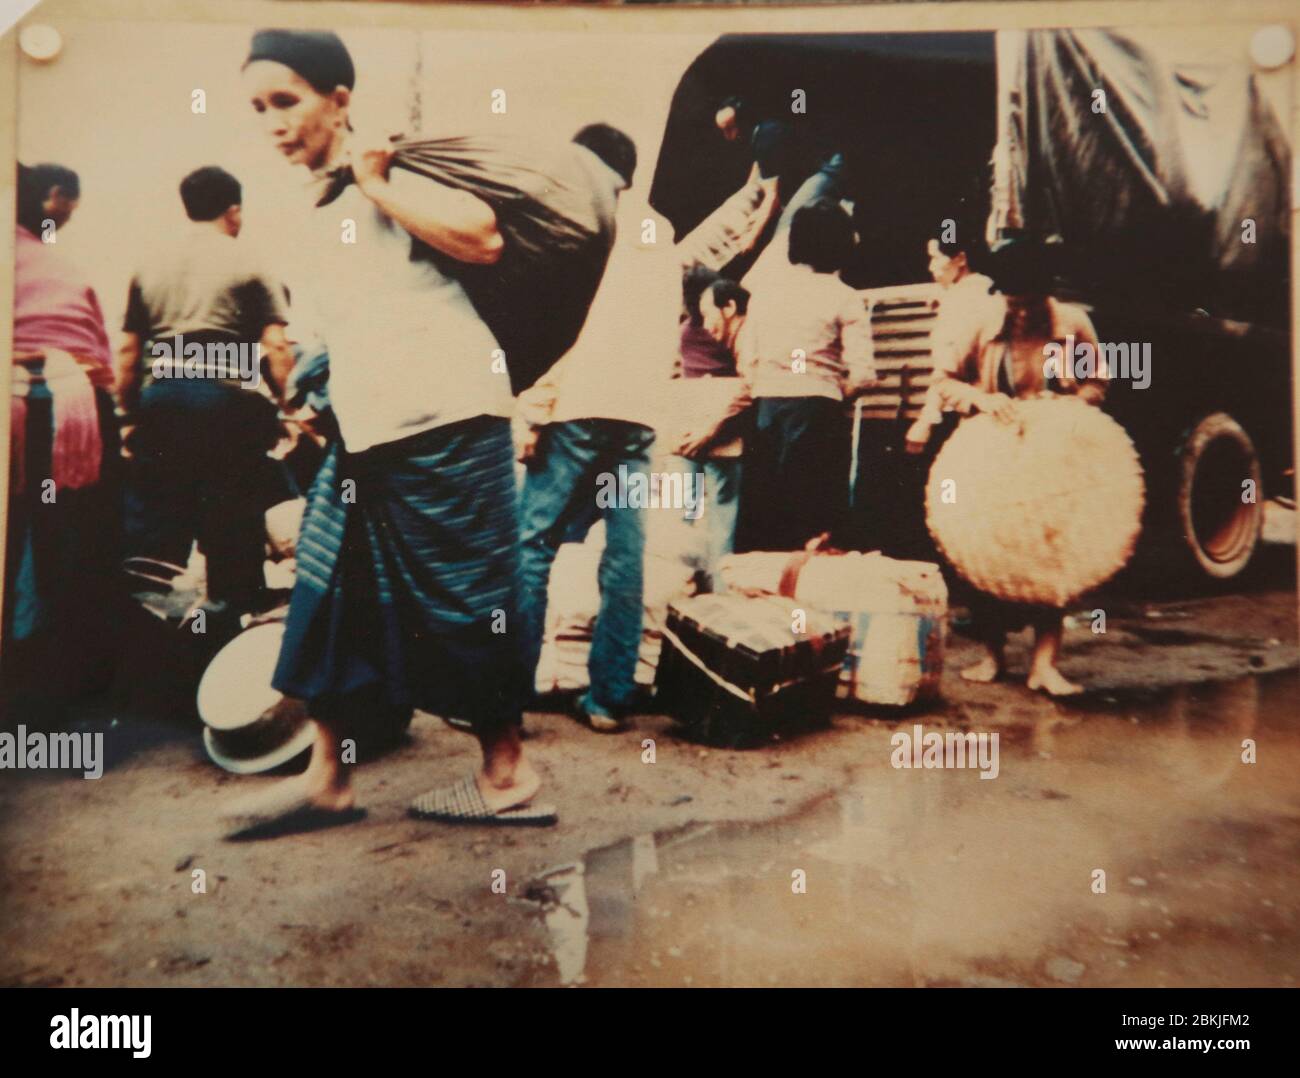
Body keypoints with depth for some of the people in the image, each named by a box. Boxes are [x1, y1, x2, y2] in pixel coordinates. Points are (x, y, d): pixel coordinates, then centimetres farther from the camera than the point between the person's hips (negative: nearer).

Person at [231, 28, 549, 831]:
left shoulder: (392, 170, -4)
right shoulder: (309, 219, 20)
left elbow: (483, 237, -21)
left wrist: (377, 185, -14)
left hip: (448, 423, -9)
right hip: (364, 435, 9)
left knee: (466, 600, -3)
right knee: (332, 597, 8)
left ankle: (508, 775, 12)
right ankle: (328, 776, 20)